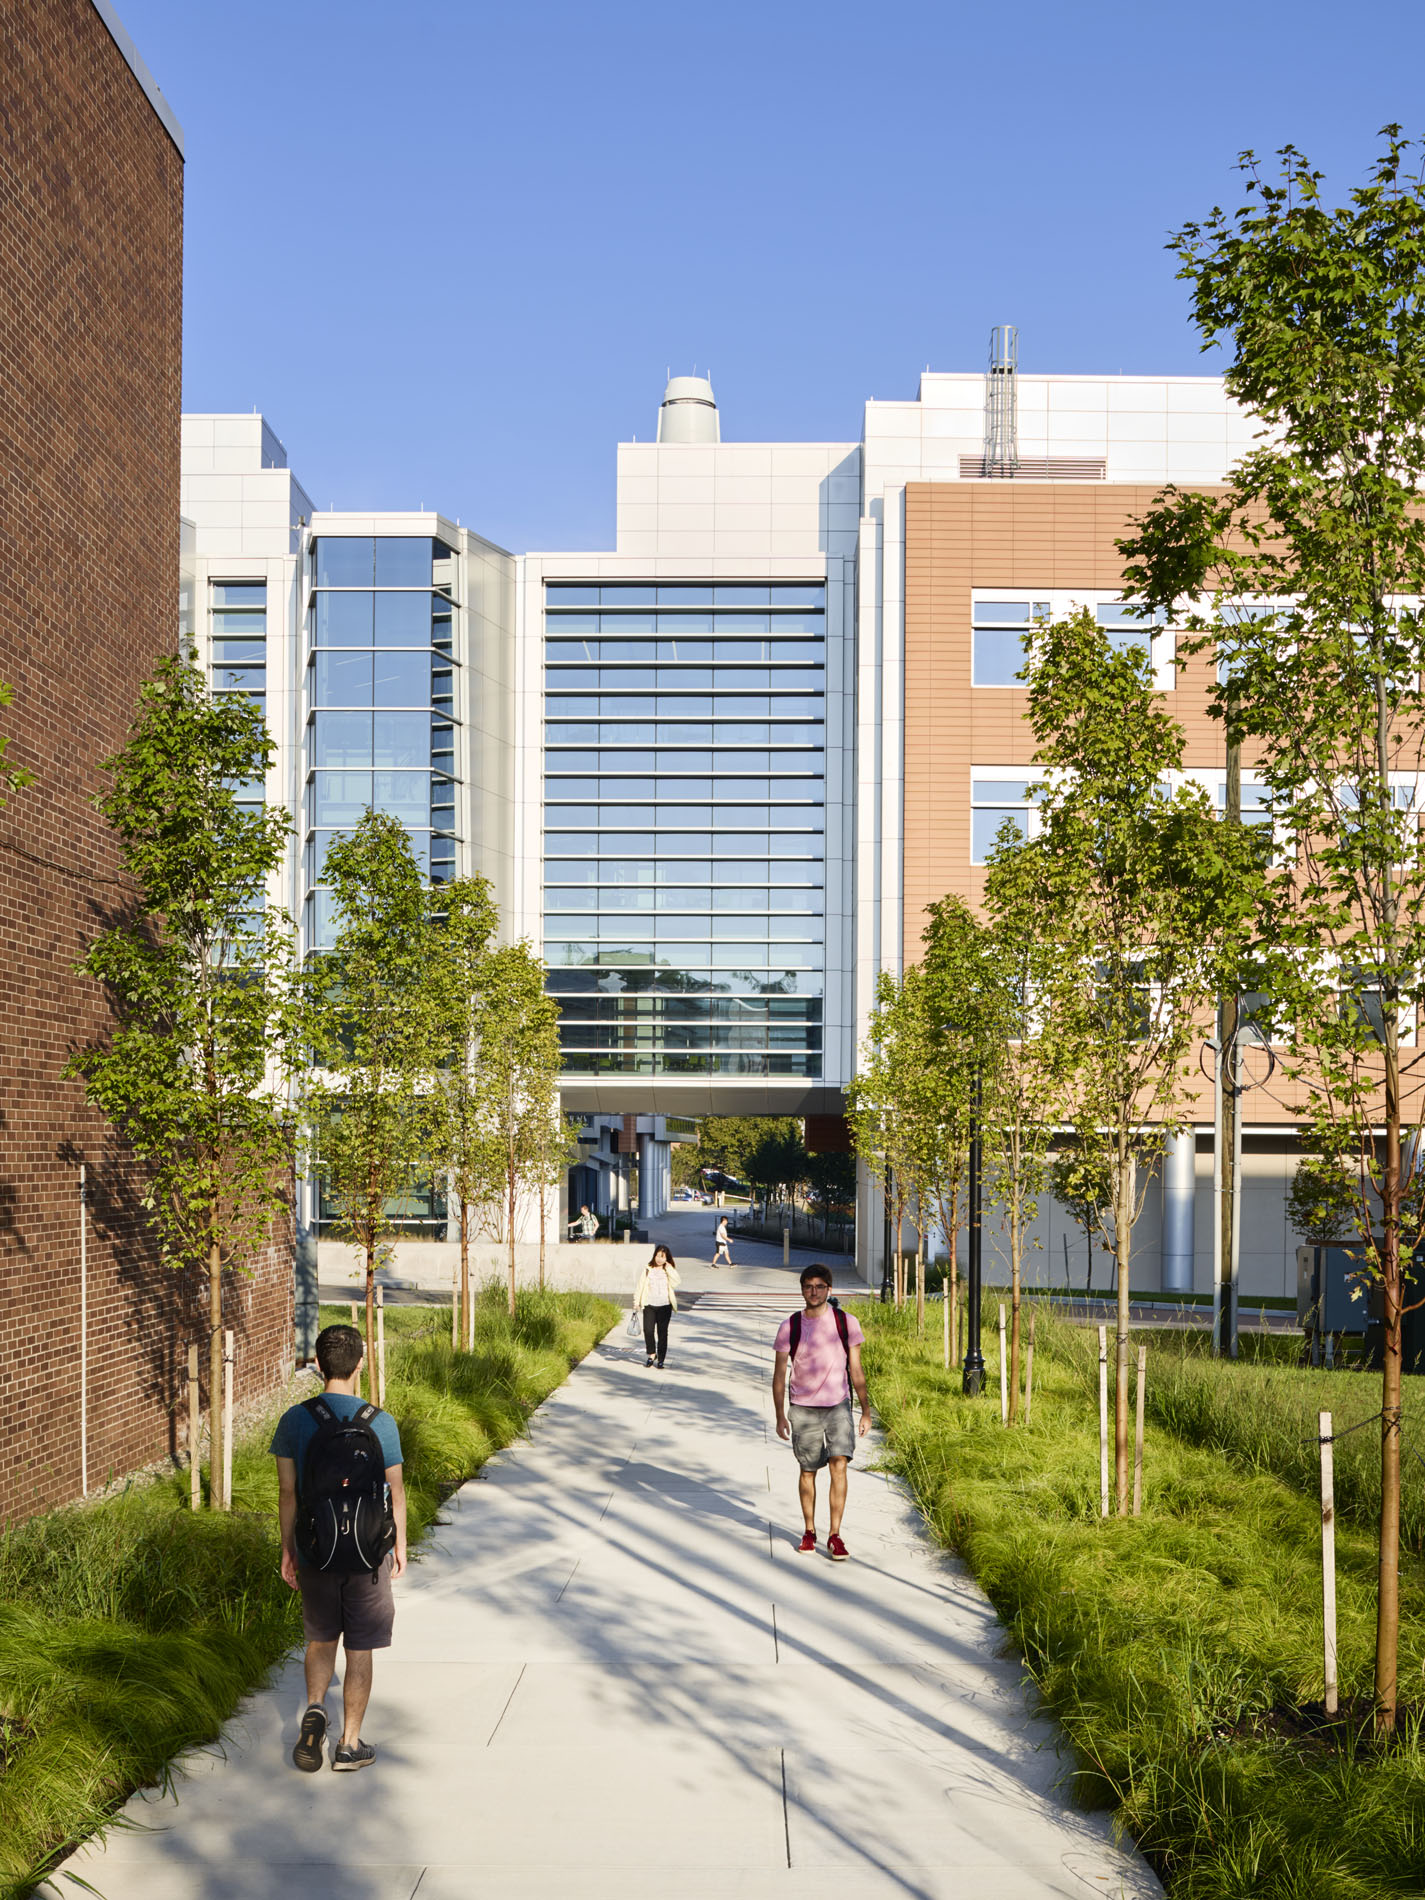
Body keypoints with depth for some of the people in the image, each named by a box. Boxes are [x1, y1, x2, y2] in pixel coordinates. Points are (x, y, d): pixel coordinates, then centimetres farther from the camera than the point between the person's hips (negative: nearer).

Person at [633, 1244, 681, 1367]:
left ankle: (661, 1359, 12)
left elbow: (675, 1283, -14)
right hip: (649, 1306, 0)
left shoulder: (670, 1271, 4)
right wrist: (636, 1303, 2)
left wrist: (668, 1268, -13)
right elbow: (640, 1286, 6)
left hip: (664, 1306, 0)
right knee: (648, 1330, -11)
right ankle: (652, 1354, 12)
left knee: (662, 1333, 2)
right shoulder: (647, 1270, 4)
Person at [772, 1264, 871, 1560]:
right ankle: (809, 1531, 25)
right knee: (807, 1471, 8)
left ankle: (835, 1535, -6)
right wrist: (780, 1415, -1)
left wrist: (866, 1411, 2)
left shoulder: (846, 1322, -2)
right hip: (803, 1408, 1)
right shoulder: (789, 1327, -2)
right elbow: (779, 1374, 3)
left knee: (839, 1465, -13)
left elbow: (856, 1371, 4)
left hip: (838, 1405, -1)